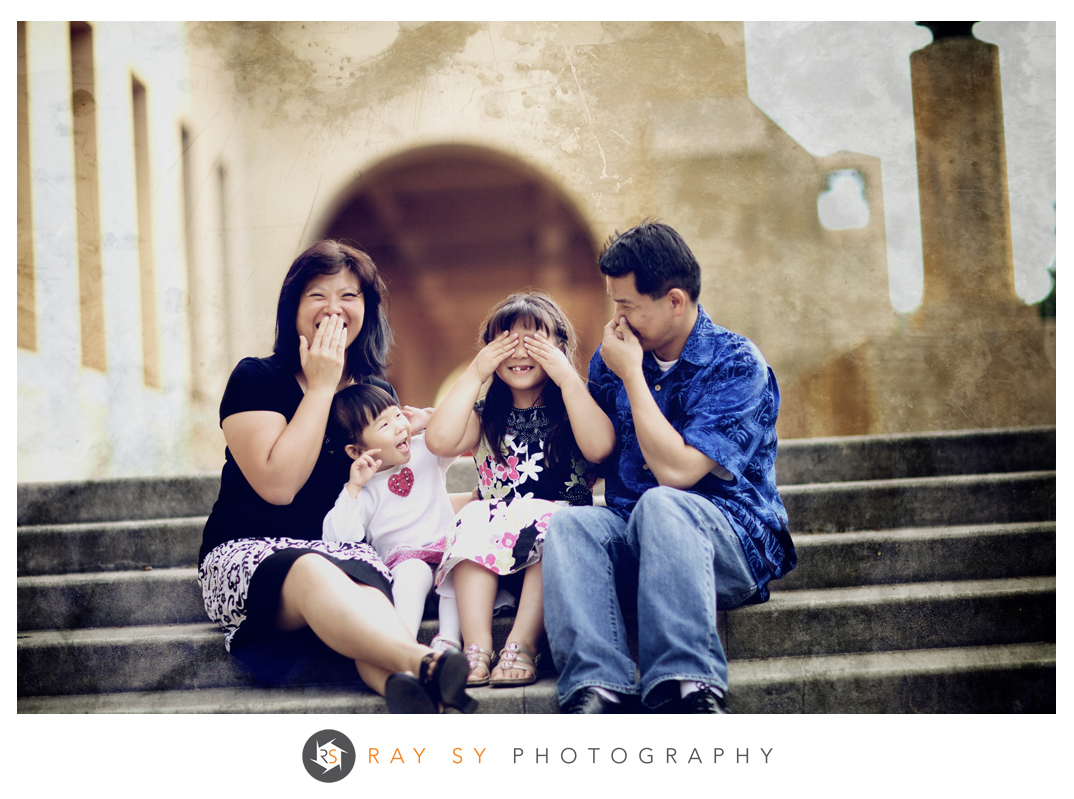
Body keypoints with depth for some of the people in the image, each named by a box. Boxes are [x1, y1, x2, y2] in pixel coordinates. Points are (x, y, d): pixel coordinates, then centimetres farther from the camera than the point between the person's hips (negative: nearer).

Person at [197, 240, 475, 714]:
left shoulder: (376, 390, 14)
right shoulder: (255, 380, 0)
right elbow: (278, 485, -15)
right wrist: (321, 388, -9)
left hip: (345, 550, 3)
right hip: (249, 552, -3)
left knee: (365, 600, -37)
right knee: (315, 574, -41)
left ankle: (403, 683, -70)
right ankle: (426, 663, -67)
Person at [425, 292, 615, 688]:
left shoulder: (572, 406, 10)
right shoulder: (487, 416, 17)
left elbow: (599, 448, -13)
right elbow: (440, 441, -4)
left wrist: (567, 378, -10)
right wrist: (474, 374, 0)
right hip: (492, 545, 2)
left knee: (553, 524, -33)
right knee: (474, 517, -28)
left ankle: (522, 644, -38)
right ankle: (477, 645, -38)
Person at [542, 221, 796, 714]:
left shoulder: (737, 365, -7)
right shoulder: (613, 357, 11)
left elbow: (675, 471, -19)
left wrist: (632, 375, -13)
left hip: (731, 539, -5)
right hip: (633, 542, 5)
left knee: (660, 505, -37)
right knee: (568, 522, -26)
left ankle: (686, 685, -46)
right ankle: (597, 686, -43)